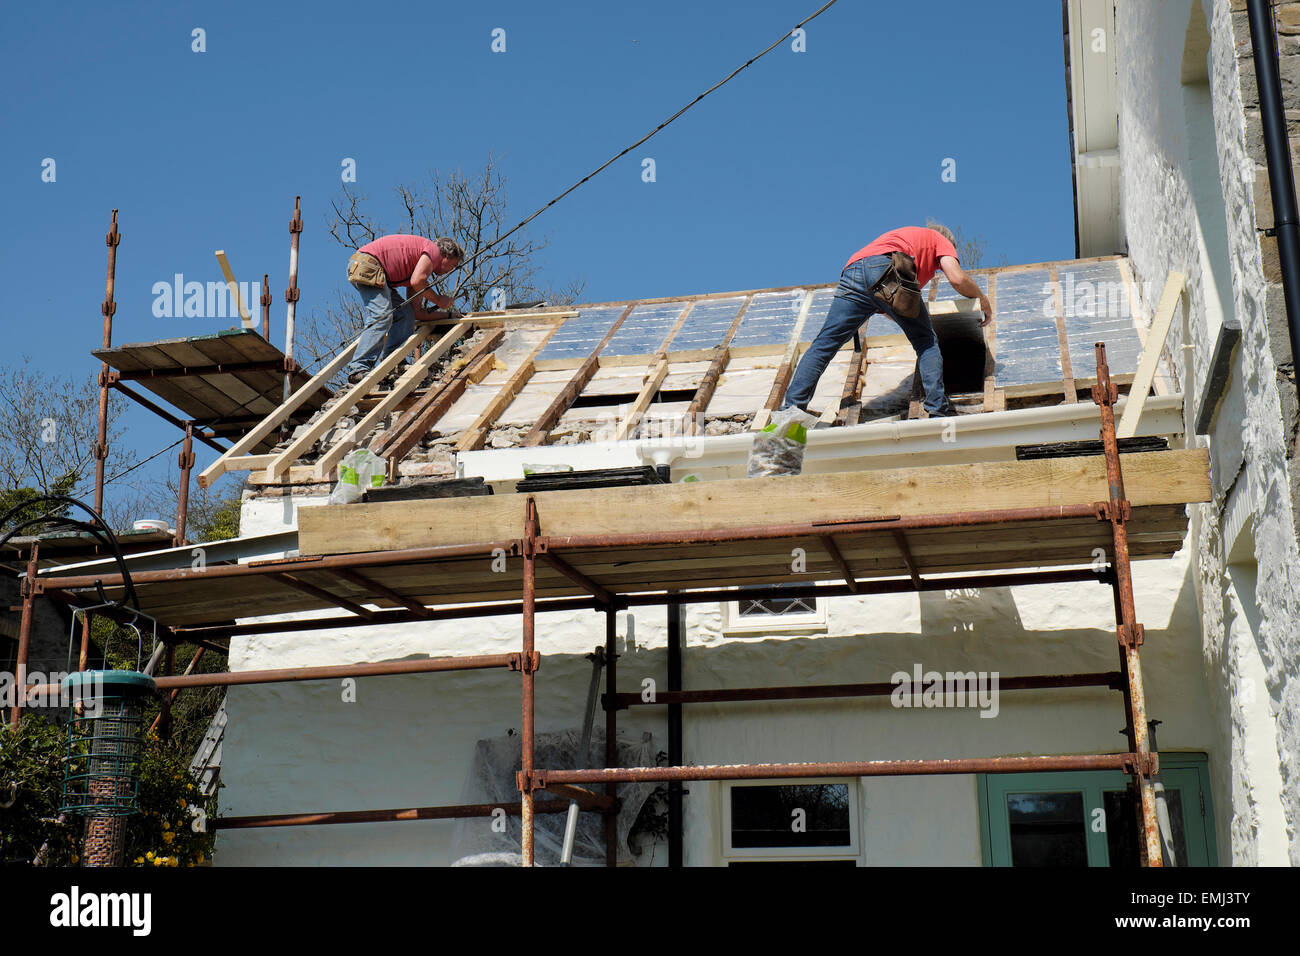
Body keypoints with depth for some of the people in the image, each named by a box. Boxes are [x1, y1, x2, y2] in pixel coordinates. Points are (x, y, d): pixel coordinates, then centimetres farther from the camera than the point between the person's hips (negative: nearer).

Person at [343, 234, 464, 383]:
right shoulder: (434, 250, 1)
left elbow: (417, 313, 21)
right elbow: (416, 281, -15)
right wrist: (438, 300, -1)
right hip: (367, 264, -10)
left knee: (405, 315, 8)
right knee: (382, 316, -22)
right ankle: (358, 369, -29)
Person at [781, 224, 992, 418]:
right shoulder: (941, 240, 31)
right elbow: (957, 279, 11)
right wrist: (982, 297, 30)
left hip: (852, 270, 5)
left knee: (824, 344, 4)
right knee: (926, 342, 10)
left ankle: (792, 407, -7)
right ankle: (938, 411, 0)